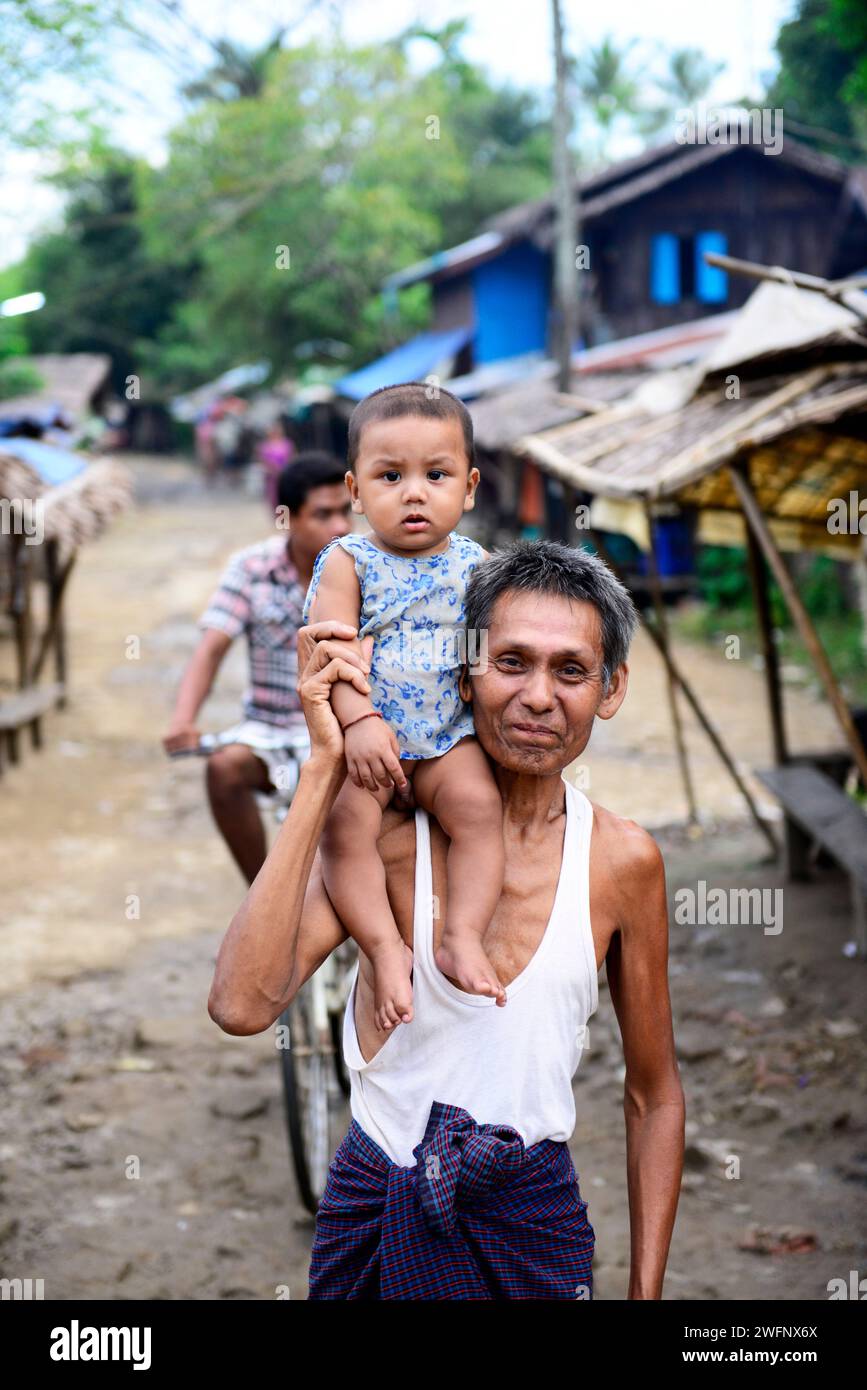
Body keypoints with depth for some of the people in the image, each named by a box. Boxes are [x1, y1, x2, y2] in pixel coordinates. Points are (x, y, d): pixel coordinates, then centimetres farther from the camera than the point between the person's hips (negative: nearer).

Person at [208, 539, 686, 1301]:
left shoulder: (621, 859, -8)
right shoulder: (385, 824, -12)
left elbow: (655, 1098, 3)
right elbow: (242, 1004, -28)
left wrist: (646, 1291, 0)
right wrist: (326, 766, -26)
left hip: (531, 1215, 0)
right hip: (372, 1202, 0)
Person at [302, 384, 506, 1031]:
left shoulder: (475, 565, 6)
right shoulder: (348, 562, -2)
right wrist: (360, 720, -27)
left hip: (449, 734, 2)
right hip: (363, 735, -2)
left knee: (479, 803, -24)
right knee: (346, 823, -26)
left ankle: (463, 936, -19)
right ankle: (387, 949, -20)